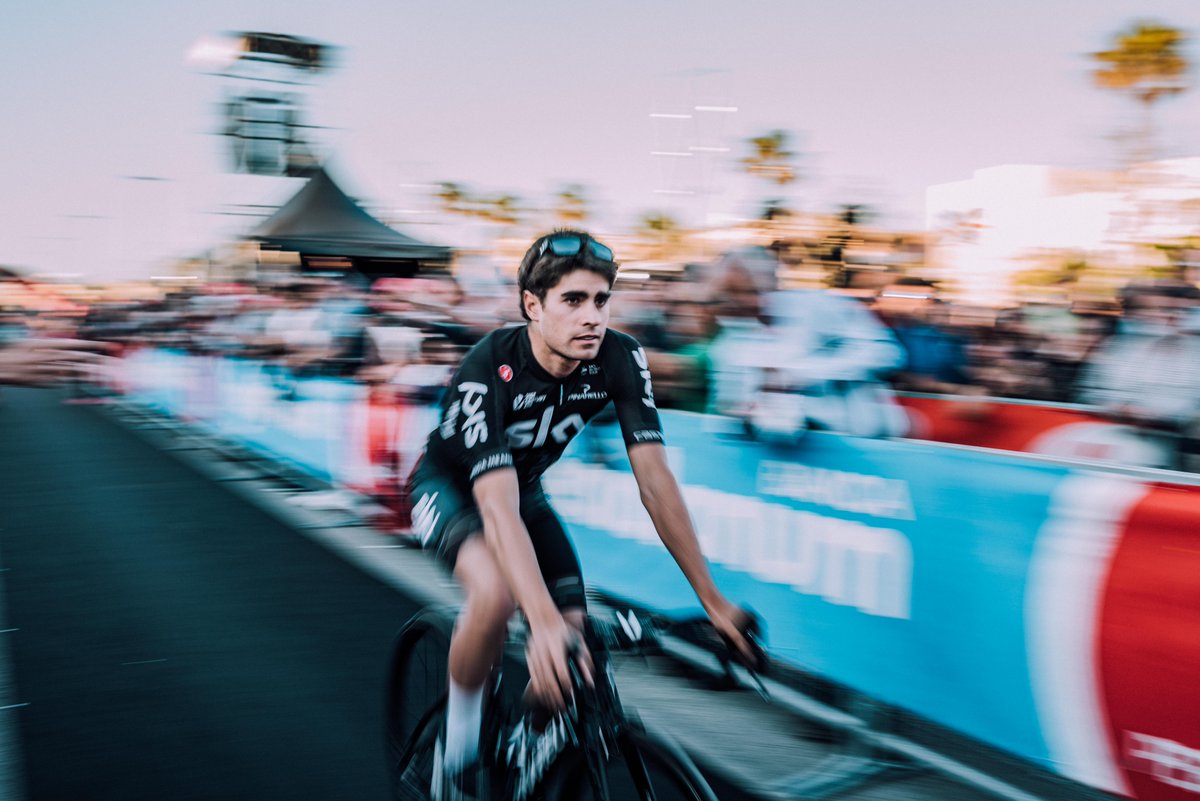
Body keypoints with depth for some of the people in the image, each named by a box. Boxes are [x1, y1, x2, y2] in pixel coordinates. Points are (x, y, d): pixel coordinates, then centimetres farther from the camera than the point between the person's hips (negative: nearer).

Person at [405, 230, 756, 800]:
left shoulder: (620, 359, -23)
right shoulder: (488, 371, -36)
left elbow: (654, 479, -24)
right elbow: (498, 508, -45)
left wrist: (712, 600, -27)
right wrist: (545, 624, -57)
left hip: (526, 485, 5)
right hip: (450, 486, -5)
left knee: (575, 635, -10)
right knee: (496, 592, -35)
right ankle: (459, 733, -9)